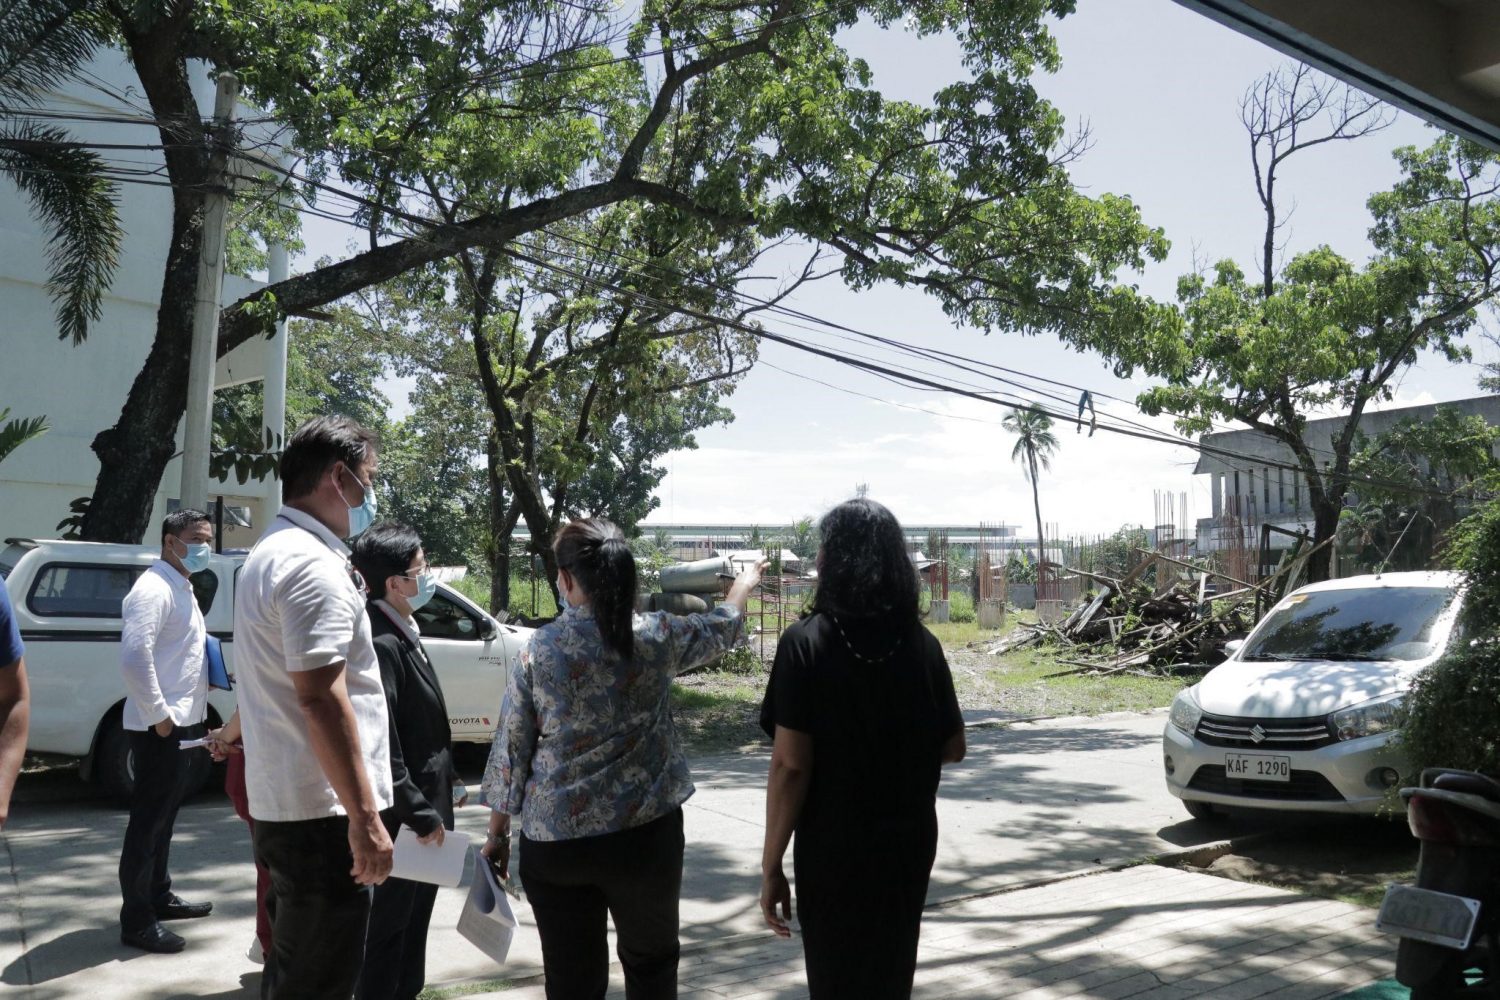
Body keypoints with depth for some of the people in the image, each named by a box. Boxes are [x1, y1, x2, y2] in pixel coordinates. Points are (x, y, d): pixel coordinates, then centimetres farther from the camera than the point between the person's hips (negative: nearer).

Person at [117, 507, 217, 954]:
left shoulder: (183, 588, 15)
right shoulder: (155, 588, -16)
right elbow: (134, 657, -27)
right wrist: (159, 716, -23)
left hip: (184, 723, 10)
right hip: (161, 727, -10)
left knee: (163, 815, 19)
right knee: (148, 819, -3)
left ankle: (158, 896, 31)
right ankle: (136, 920, 4)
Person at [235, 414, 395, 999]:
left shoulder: (270, 555, 16)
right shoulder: (314, 564, -18)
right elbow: (321, 698, -24)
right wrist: (365, 817, -23)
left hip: (282, 805, 10)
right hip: (321, 813, -10)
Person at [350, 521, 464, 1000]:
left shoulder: (403, 634, 9)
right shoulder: (381, 643, -23)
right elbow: (379, 745, -27)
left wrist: (433, 807, 17)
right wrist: (421, 815, -22)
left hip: (421, 810, 10)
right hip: (403, 820, -10)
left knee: (410, 924, 21)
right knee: (388, 927, 4)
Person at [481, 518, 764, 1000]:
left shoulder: (537, 651, -6)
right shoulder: (655, 638, -5)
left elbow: (510, 750, -1)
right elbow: (722, 626, 14)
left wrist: (497, 834, 11)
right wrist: (746, 580, 35)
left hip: (555, 842, 0)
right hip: (644, 834, 0)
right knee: (651, 961, 20)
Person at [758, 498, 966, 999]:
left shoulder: (807, 642, -15)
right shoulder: (922, 643, -3)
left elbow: (791, 766, -17)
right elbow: (952, 747, 5)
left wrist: (771, 865, -10)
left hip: (834, 850, -4)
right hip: (908, 843, 4)